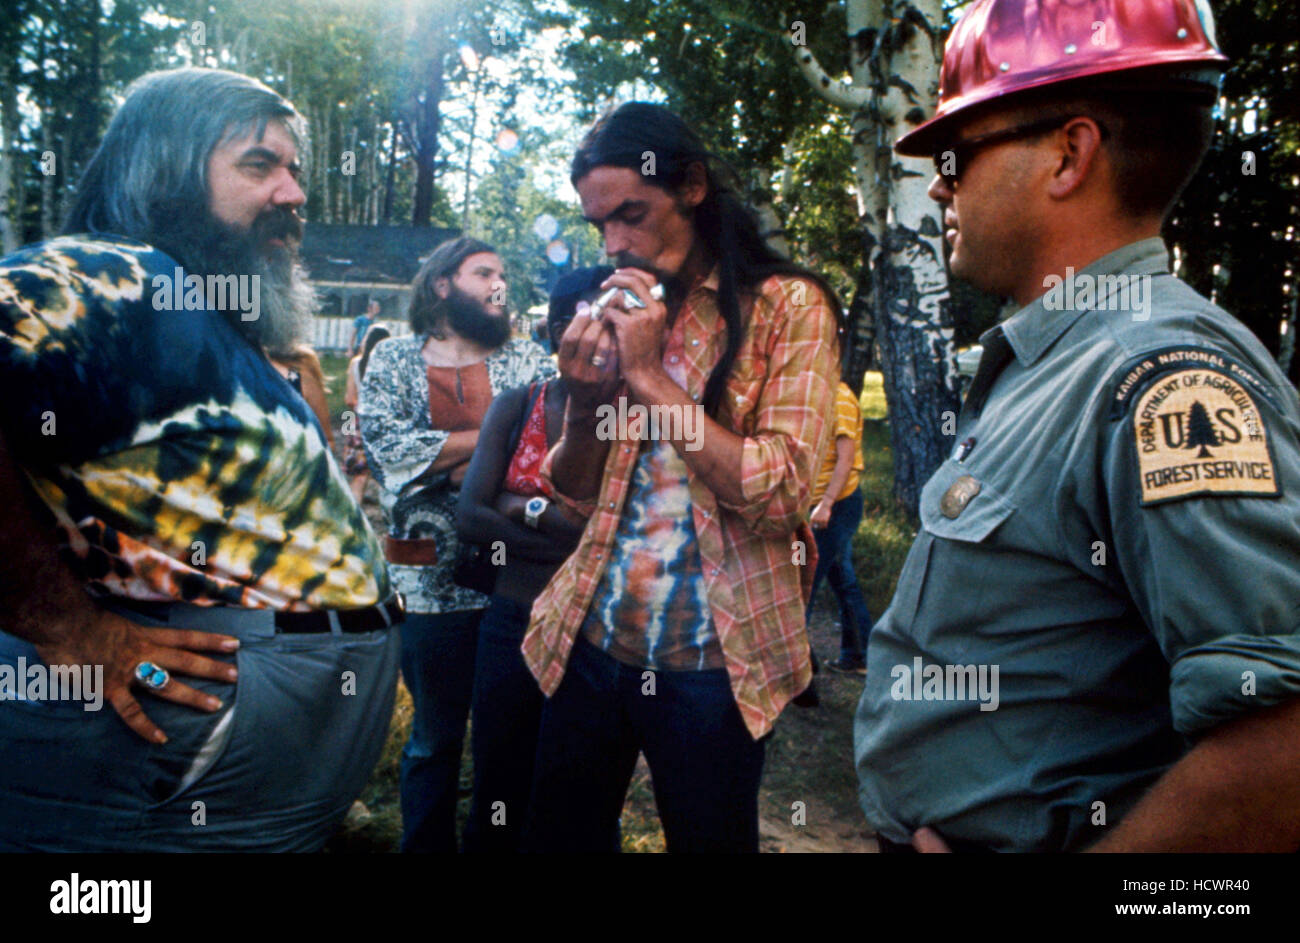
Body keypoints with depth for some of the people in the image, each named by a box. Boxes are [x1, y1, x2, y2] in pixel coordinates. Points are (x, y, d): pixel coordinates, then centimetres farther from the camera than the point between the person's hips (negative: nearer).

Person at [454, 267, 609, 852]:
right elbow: (470, 516, -9)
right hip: (514, 624, 2)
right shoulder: (516, 408, 0)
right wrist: (588, 543, -16)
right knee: (498, 800, 16)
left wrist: (531, 509, -16)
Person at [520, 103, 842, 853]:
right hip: (591, 641, 5)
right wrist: (586, 398, -9)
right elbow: (576, 495, 11)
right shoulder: (622, 313, 9)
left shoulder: (788, 306, -7)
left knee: (708, 835, 13)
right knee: (558, 834, 16)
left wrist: (649, 376, -17)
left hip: (711, 659, -4)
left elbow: (779, 494, -18)